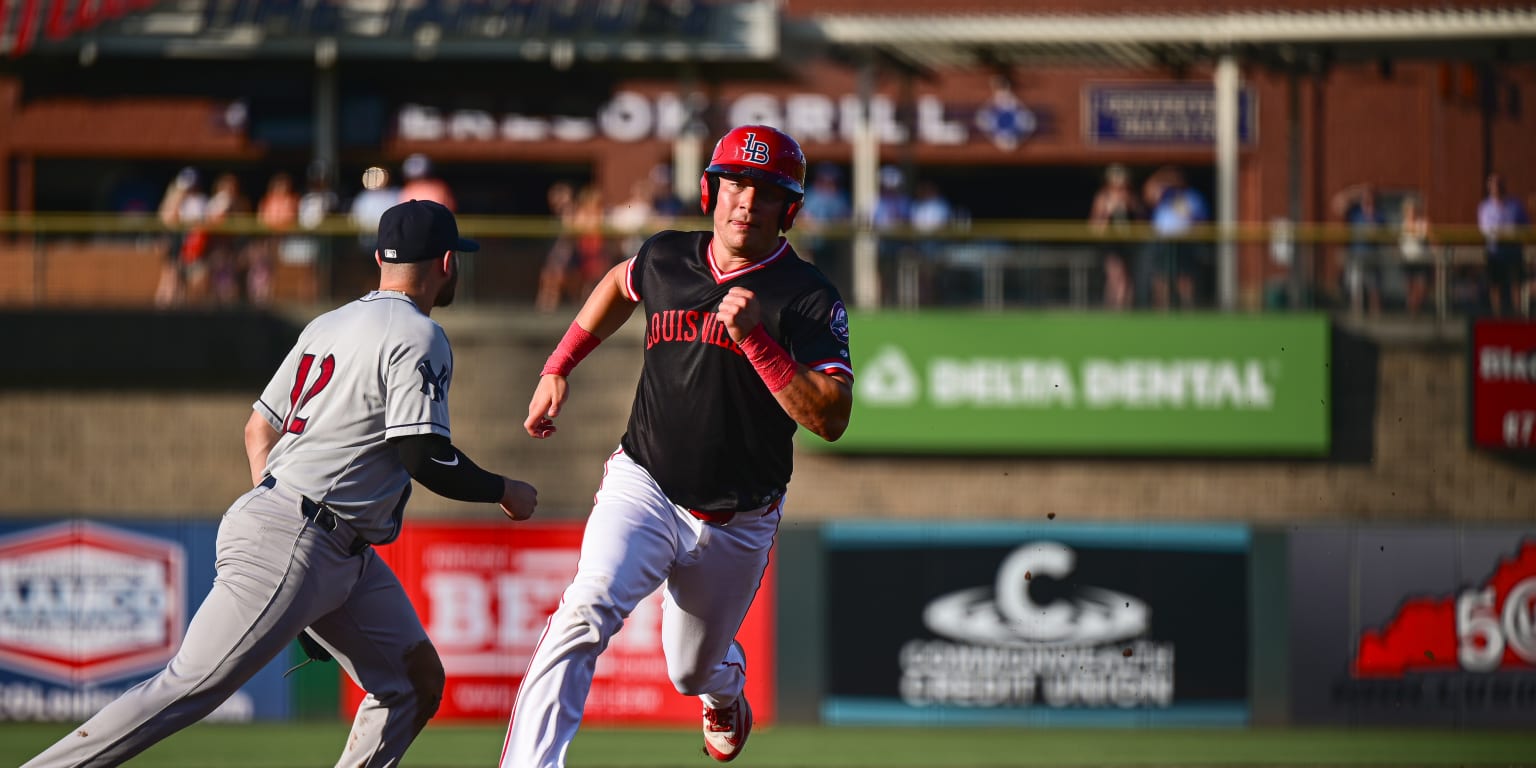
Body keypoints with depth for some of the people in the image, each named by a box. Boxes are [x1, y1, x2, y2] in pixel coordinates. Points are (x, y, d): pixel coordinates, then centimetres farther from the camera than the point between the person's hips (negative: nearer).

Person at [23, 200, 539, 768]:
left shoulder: (328, 326, 18)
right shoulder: (418, 337, -9)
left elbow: (259, 429, 19)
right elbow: (426, 459, -15)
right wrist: (506, 493, 1)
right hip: (292, 545, -10)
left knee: (418, 682, 8)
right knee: (190, 688, -14)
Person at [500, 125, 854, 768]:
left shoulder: (809, 299, -11)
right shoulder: (665, 258, 0)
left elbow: (830, 420, -20)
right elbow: (620, 286, 25)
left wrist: (754, 339, -27)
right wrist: (559, 368, 19)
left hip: (739, 518, 0)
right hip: (644, 486, 0)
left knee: (693, 671, 16)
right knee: (588, 610, -27)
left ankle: (726, 691, 55)